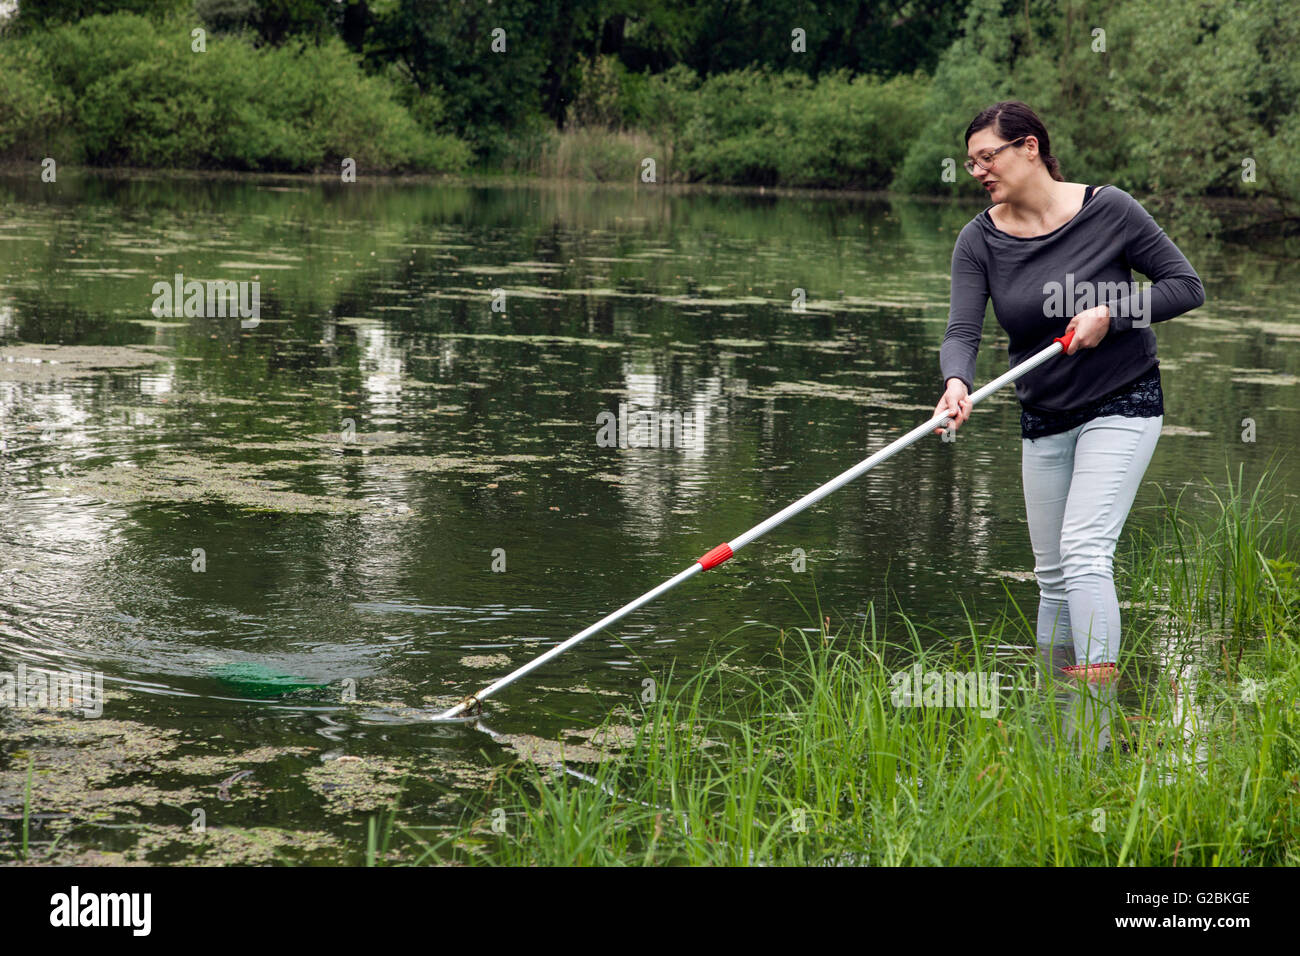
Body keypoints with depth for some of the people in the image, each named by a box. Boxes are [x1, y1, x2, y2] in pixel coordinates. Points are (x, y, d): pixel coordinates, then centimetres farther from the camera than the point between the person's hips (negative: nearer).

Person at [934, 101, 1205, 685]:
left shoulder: (1108, 210, -12)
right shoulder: (979, 241, -5)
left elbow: (1187, 286, -7)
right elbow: (962, 331, -16)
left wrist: (1111, 312, -21)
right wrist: (956, 383, -37)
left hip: (1123, 402, -4)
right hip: (1043, 417, 4)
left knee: (1085, 550, -19)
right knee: (1052, 572, 10)